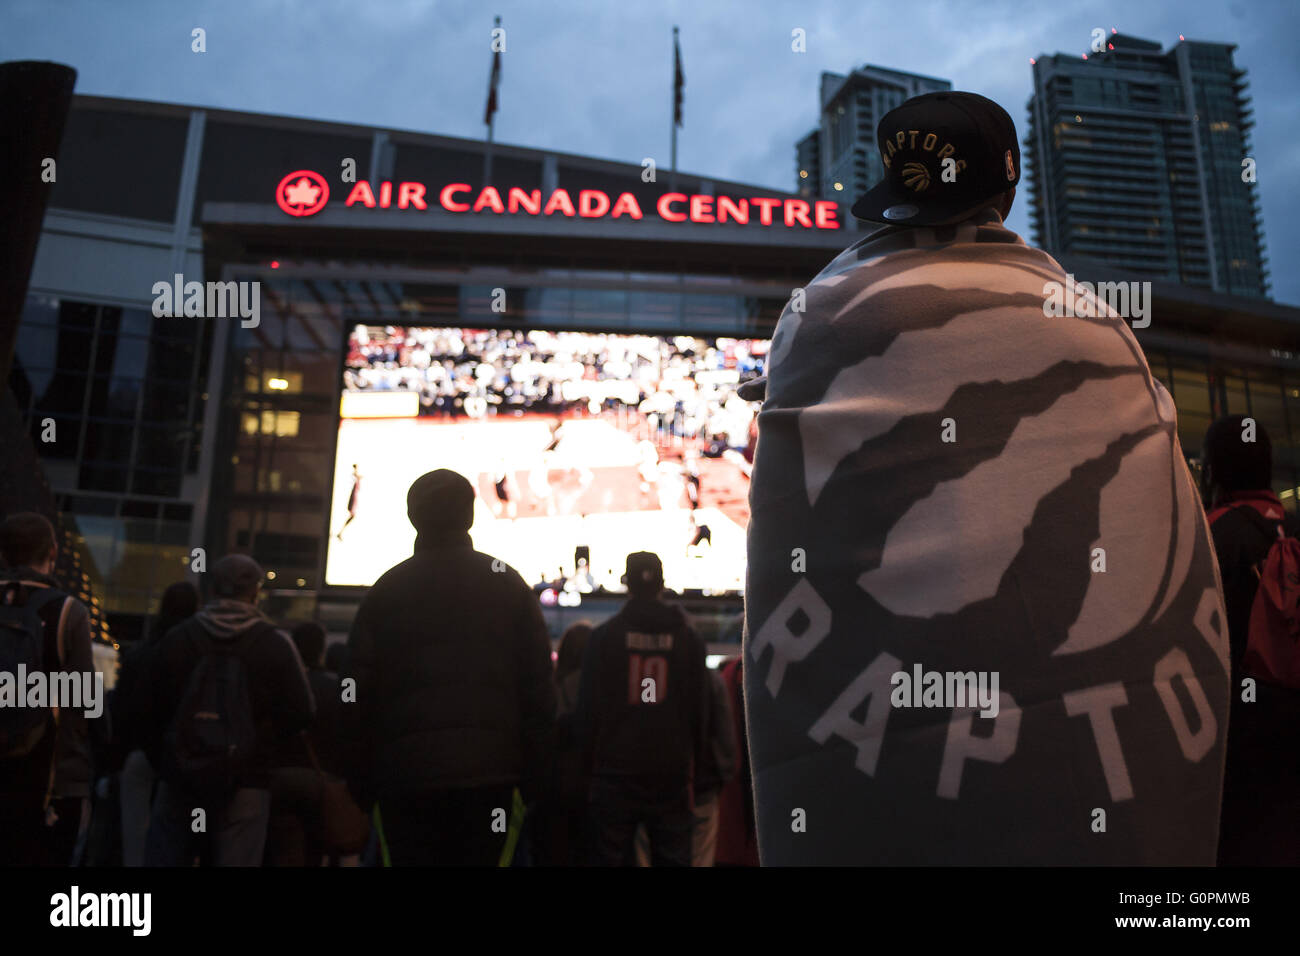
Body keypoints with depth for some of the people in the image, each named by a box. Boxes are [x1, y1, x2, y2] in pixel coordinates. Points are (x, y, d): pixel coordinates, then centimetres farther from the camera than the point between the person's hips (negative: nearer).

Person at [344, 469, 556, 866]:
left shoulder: (386, 590, 3)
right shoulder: (508, 584, 4)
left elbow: (359, 694, 1)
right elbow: (538, 687, 1)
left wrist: (361, 786, 8)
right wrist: (535, 779, 6)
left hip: (406, 773, 0)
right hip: (488, 770, 1)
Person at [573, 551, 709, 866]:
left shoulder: (604, 635, 0)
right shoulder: (687, 636, 5)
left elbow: (588, 708, 0)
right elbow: (699, 708, 8)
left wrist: (589, 763, 8)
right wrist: (693, 765, 14)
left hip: (616, 771, -1)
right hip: (672, 773, 2)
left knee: (610, 855, 5)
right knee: (673, 855, 7)